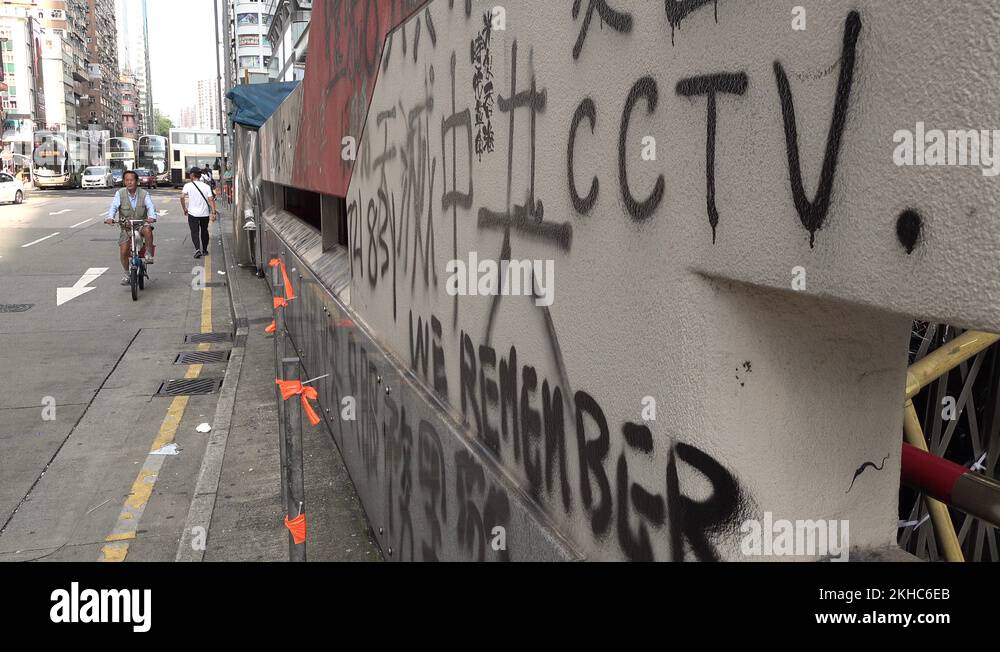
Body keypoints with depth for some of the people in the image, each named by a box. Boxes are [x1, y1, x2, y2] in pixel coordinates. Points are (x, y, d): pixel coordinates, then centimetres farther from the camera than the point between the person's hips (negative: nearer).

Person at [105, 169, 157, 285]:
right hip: (126, 228, 2)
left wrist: (151, 217, -41)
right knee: (123, 252, -9)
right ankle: (126, 274, 15)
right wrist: (110, 218, -35)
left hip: (141, 224, -2)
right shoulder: (120, 194, -3)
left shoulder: (144, 194, -5)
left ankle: (149, 254, -19)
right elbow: (114, 207, -15)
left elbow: (150, 207, -18)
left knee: (147, 229, -38)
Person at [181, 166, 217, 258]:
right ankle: (204, 250, 27)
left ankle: (197, 249, -18)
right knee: (204, 231, 19)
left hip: (193, 213, -3)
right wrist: (213, 212, -9)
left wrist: (184, 209, -4)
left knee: (194, 232, 2)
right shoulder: (206, 186, 1)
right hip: (205, 213, 3)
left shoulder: (188, 185, -6)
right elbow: (211, 199, -7)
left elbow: (182, 197, -16)